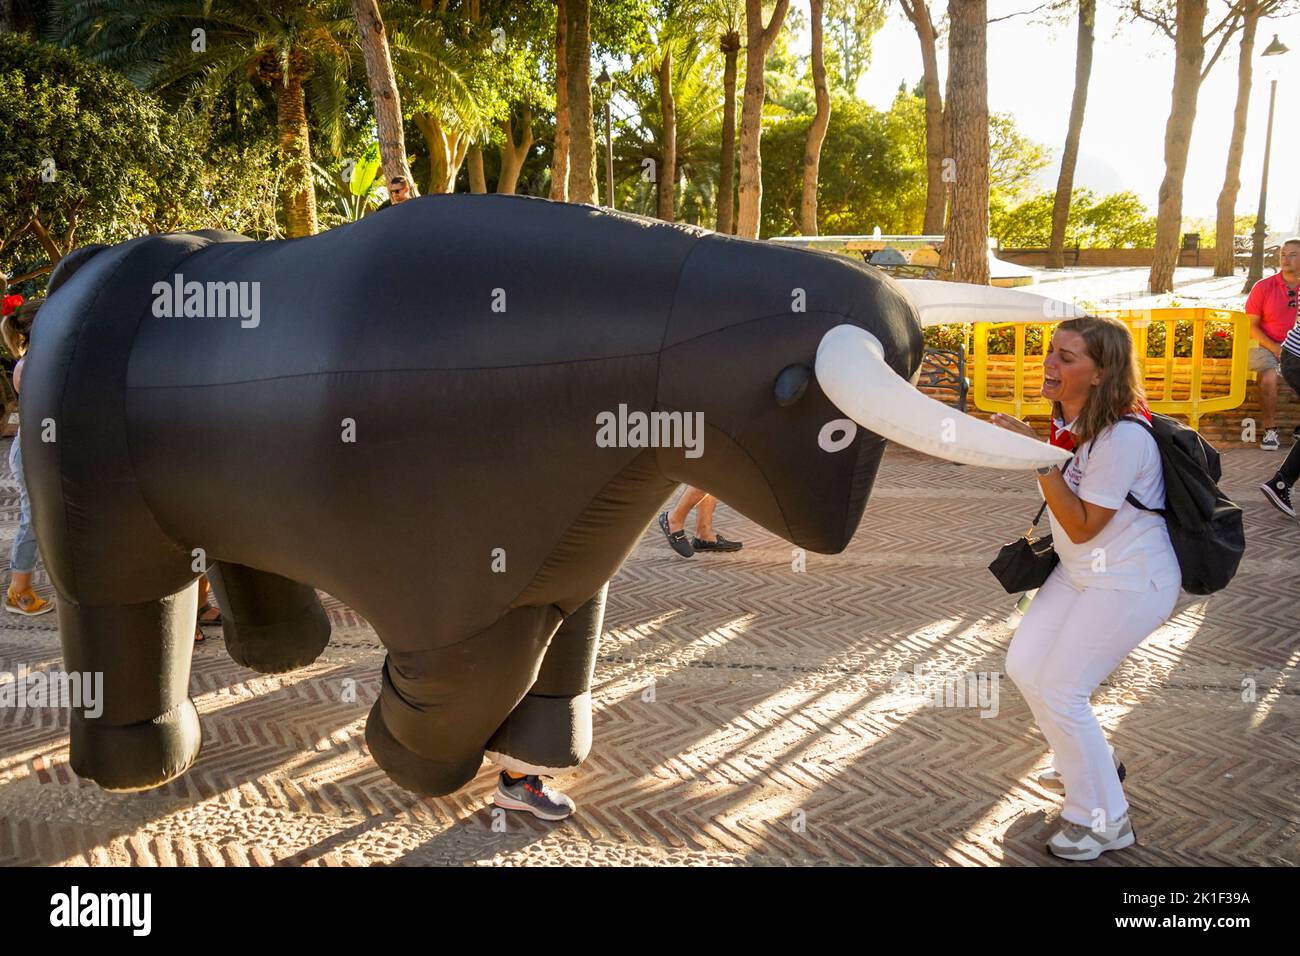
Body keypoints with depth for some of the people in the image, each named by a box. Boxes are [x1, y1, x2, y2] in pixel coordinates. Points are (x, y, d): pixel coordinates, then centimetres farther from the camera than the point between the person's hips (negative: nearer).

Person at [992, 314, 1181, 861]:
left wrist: (1039, 457, -31)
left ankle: (1103, 823, 13)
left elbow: (1083, 526, -27)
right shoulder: (1069, 421, 0)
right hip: (1079, 571, 9)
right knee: (1023, 666, 11)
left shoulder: (1123, 438, -28)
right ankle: (1091, 766, 35)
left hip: (1131, 584, -9)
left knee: (1059, 693, -7)